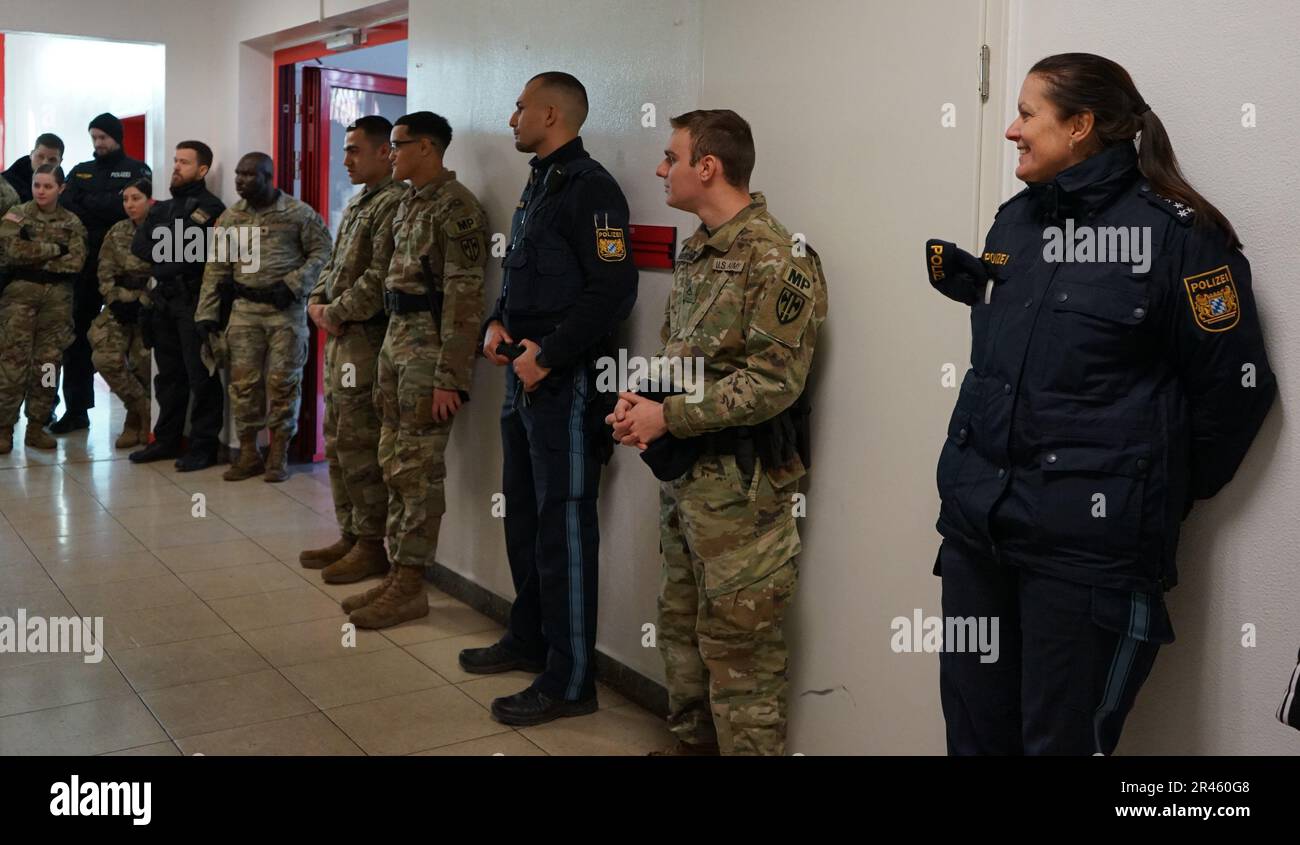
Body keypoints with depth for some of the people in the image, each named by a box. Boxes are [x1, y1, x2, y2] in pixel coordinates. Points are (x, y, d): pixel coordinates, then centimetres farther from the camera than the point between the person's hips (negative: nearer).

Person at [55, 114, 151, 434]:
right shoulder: (80, 172, 19)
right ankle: (76, 408, 9)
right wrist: (107, 207, -11)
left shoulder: (137, 170, 6)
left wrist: (88, 204, -8)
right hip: (84, 264, 4)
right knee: (77, 335, 4)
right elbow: (64, 207, 3)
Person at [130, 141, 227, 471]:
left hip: (194, 302, -8)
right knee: (169, 374, 13)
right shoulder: (162, 209, 21)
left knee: (201, 376, -5)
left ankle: (204, 445, 0)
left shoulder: (211, 208, -4)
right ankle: (167, 440, 20)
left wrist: (163, 256, -5)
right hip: (164, 301, 8)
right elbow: (138, 247, 12)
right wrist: (171, 257, -3)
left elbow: (200, 257, -15)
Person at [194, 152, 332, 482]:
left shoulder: (299, 213, -3)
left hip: (287, 309, -3)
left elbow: (322, 252, -3)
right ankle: (248, 453, 13)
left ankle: (278, 455, 10)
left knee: (283, 381, -1)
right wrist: (207, 314, 3)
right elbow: (215, 268, 9)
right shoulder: (229, 218, 8)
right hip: (245, 309, 3)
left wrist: (292, 284, -14)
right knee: (243, 382, 2)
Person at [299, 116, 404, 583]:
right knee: (338, 442, 14)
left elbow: (379, 278, -20)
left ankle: (373, 545, 4)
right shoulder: (358, 203, 19)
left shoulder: (394, 203, -13)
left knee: (358, 446, -6)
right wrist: (316, 301, 7)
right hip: (340, 338, 10)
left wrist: (337, 312, -12)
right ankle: (351, 535, 24)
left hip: (366, 338, -10)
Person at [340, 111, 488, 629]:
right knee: (394, 462, 12)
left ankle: (411, 585, 4)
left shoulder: (456, 208, -13)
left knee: (418, 469, -4)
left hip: (429, 347, -9)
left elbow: (464, 298, -18)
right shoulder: (408, 202, 16)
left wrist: (450, 378, -21)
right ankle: (397, 572, 20)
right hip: (396, 338, 9)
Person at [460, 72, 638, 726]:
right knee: (522, 512, 18)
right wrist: (496, 324, 6)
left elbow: (613, 290, -21)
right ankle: (528, 639, 34)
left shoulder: (589, 188, -13)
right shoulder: (538, 185, 18)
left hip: (565, 382, -10)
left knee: (563, 527, -5)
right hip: (523, 376, 10)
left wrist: (546, 356, -18)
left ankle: (570, 681, 5)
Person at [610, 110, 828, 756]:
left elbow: (774, 381, -20)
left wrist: (666, 417, -19)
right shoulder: (694, 253, 12)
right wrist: (637, 397, -2)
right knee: (681, 623, 18)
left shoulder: (777, 260, -15)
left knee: (737, 642, 0)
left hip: (740, 483, -9)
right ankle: (692, 739, 34)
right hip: (680, 475, 9)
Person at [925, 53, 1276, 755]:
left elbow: (1234, 387, -5)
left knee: (1063, 739, 5)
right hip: (976, 517, 6)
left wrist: (1164, 497, 3)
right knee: (973, 730, 14)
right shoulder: (1015, 220, 10)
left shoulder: (1174, 232, -10)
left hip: (1088, 538, -6)